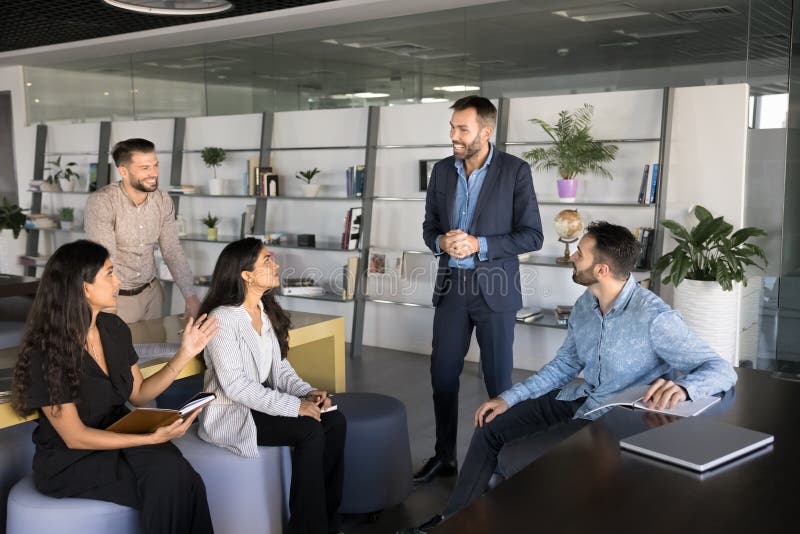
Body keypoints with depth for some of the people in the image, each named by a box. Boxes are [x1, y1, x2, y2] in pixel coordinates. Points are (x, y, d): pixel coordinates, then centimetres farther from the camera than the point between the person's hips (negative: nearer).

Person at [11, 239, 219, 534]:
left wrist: (185, 354, -1)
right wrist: (153, 438, -26)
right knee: (169, 487, -27)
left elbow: (139, 393, 11)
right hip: (69, 462, -5)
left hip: (118, 440, 5)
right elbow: (74, 437, -17)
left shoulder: (114, 329, 1)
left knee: (171, 466, -27)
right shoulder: (44, 354, -18)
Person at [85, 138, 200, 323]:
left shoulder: (163, 201, -3)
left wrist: (190, 297, -9)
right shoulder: (101, 202, -18)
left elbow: (173, 252, 0)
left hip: (151, 292, 5)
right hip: (115, 297, -4)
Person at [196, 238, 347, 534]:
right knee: (310, 431, -25)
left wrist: (307, 392, -7)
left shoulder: (267, 311, 8)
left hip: (263, 401, 8)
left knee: (335, 421, -13)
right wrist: (294, 406, -26)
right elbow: (235, 386, -23)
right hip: (232, 413, -8)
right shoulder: (223, 318, -18)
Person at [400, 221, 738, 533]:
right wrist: (509, 398, 4)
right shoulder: (584, 305, 0)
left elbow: (722, 370, -26)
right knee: (492, 426, 4)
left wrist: (681, 387, -49)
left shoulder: (654, 317, -25)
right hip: (581, 400, 8)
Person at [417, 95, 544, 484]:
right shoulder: (442, 171, 5)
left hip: (494, 289, -4)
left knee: (498, 379, 6)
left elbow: (532, 235, -9)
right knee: (442, 375, 9)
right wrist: (440, 242, -11)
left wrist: (479, 244, -19)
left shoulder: (515, 171, -8)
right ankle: (444, 456, 25)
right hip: (451, 286, 4)